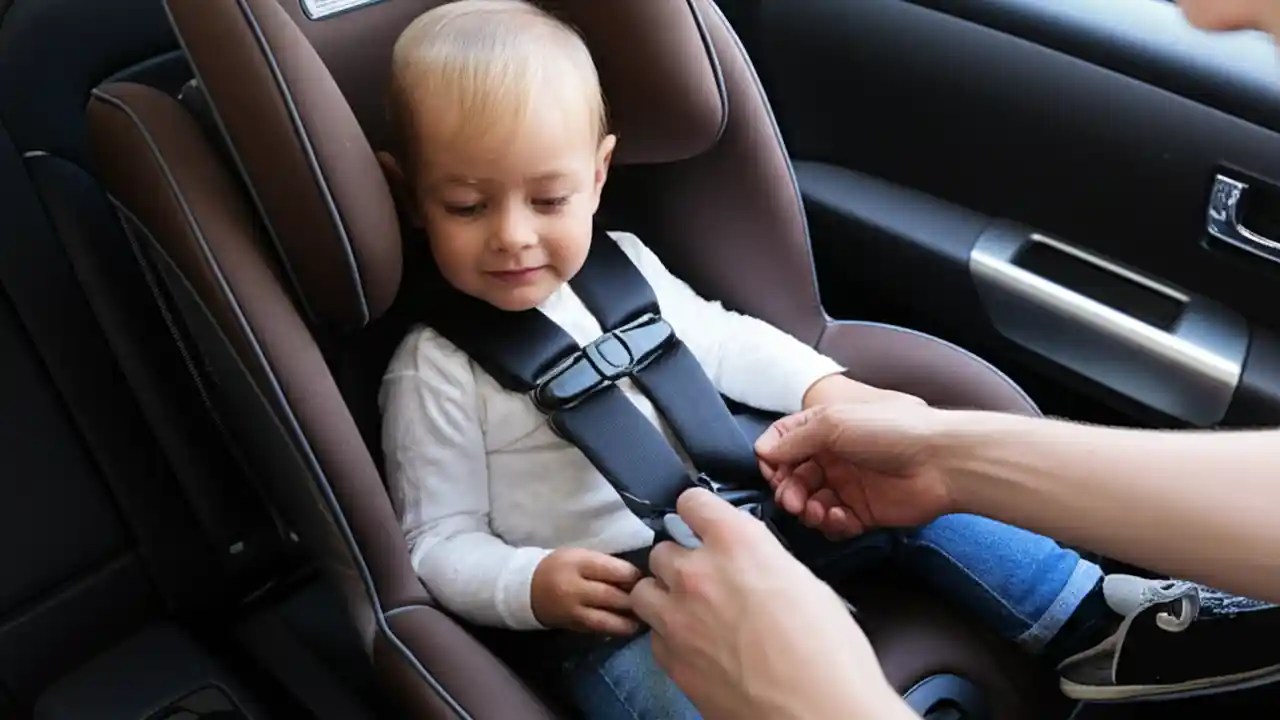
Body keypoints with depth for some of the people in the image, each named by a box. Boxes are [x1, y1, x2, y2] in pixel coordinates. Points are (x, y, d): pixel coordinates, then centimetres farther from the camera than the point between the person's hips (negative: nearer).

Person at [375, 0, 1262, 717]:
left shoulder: (621, 263, 5)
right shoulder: (434, 371, -9)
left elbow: (714, 339, 18)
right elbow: (442, 544, -6)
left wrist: (822, 386, 3)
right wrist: (532, 585, -25)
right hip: (611, 609, -5)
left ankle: (1091, 615, 2)